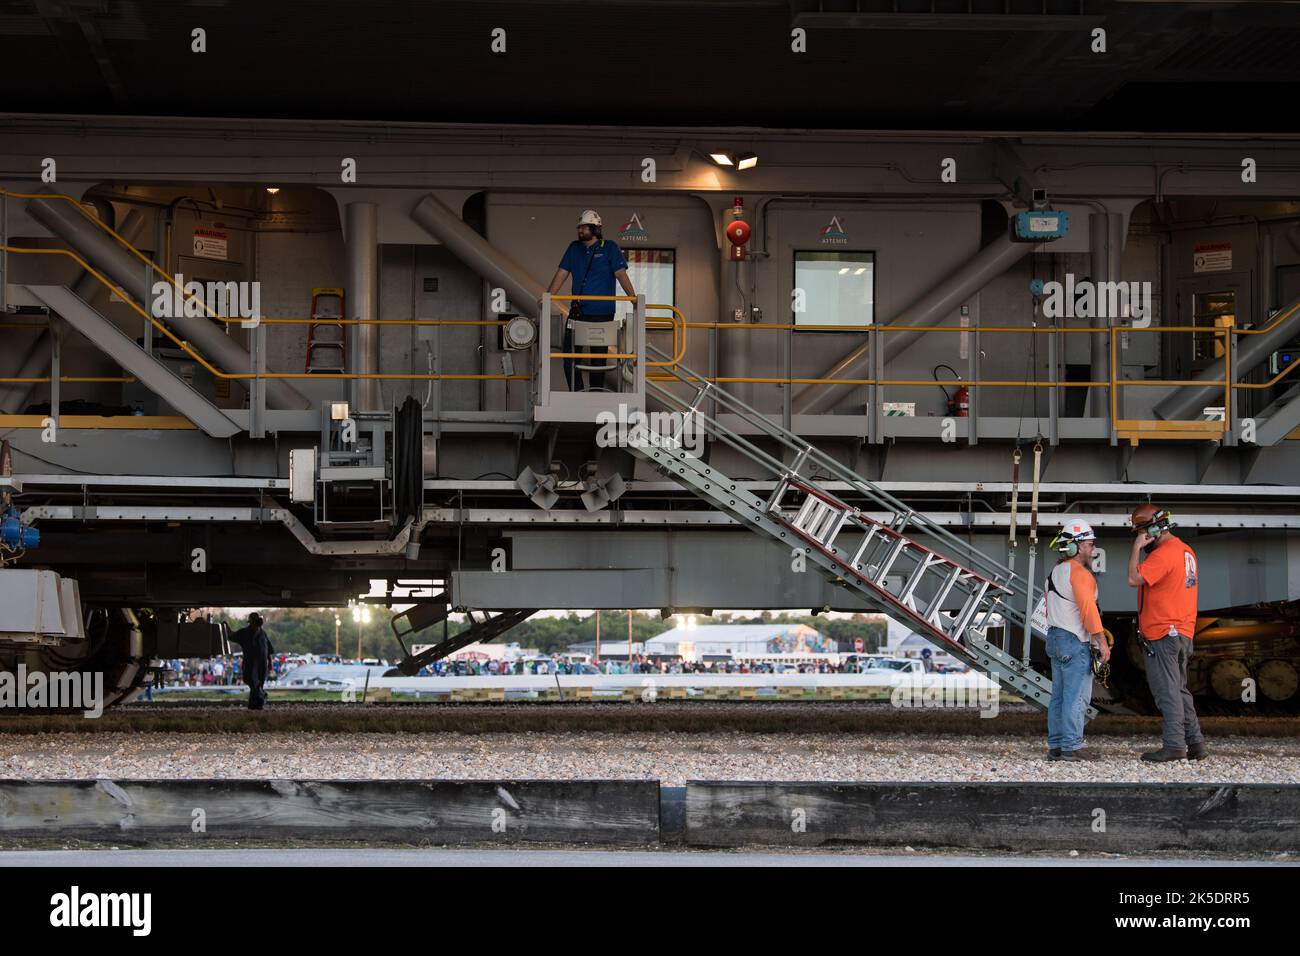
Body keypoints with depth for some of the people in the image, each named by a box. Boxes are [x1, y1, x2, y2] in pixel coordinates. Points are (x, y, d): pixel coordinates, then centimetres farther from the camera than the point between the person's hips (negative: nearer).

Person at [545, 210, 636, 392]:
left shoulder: (609, 248, -2)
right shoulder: (574, 248, 10)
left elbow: (621, 274, -9)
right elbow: (562, 274, 9)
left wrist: (633, 298, -21)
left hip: (602, 313, -4)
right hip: (577, 312, 4)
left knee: (598, 357, 5)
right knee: (569, 356, -1)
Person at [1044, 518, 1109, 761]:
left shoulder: (1056, 572, 16)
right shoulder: (1079, 573, -14)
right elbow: (1088, 609, -19)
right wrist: (1102, 642, -15)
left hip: (1055, 638, 10)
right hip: (1075, 642, -10)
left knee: (1059, 695, 10)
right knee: (1076, 695, -8)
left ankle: (1055, 746, 11)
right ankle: (1072, 747, -10)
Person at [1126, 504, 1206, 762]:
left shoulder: (1163, 554, -17)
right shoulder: (1186, 552, 14)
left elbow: (1134, 579, -24)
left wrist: (1137, 547, -16)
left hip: (1162, 633, -10)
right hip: (1183, 632, 10)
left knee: (1167, 690, -7)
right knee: (1179, 690, 15)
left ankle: (1174, 744, -9)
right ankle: (1195, 741, 15)